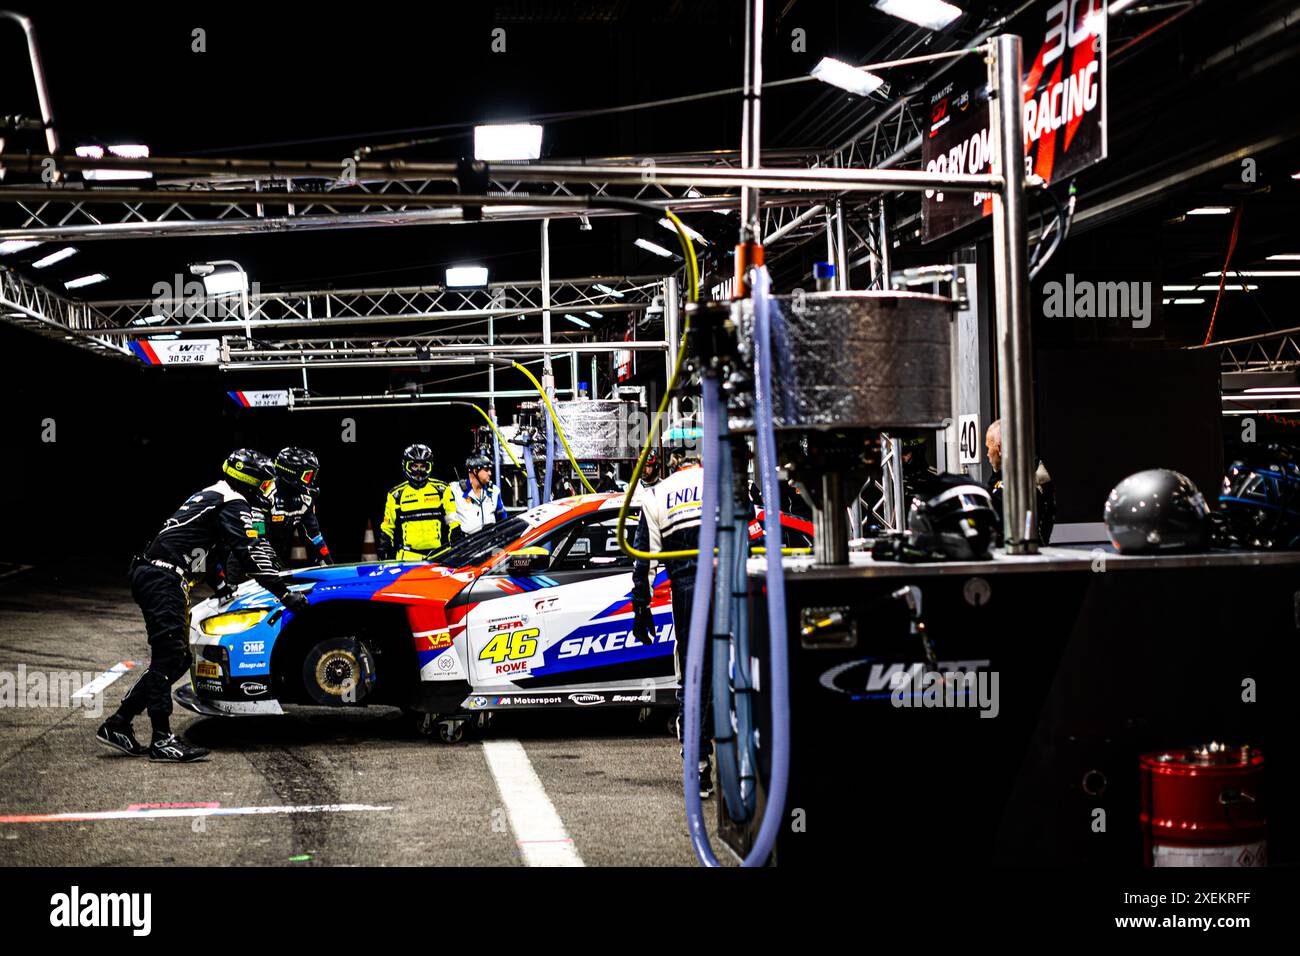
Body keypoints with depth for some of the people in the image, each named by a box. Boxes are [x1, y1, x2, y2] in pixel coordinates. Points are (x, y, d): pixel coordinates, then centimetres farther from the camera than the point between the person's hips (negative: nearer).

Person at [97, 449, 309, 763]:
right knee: (168, 657, -13)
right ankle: (163, 740, -16)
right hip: (164, 579, -10)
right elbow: (252, 552, -16)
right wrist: (285, 594, -14)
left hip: (149, 575, 10)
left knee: (176, 659, 11)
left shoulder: (211, 495, 25)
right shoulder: (233, 503, -7)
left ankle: (117, 725, 13)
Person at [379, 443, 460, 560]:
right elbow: (387, 528, 17)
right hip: (408, 557, 0)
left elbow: (453, 521, 10)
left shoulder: (442, 490, 9)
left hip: (439, 554, 0)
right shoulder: (396, 495, 12)